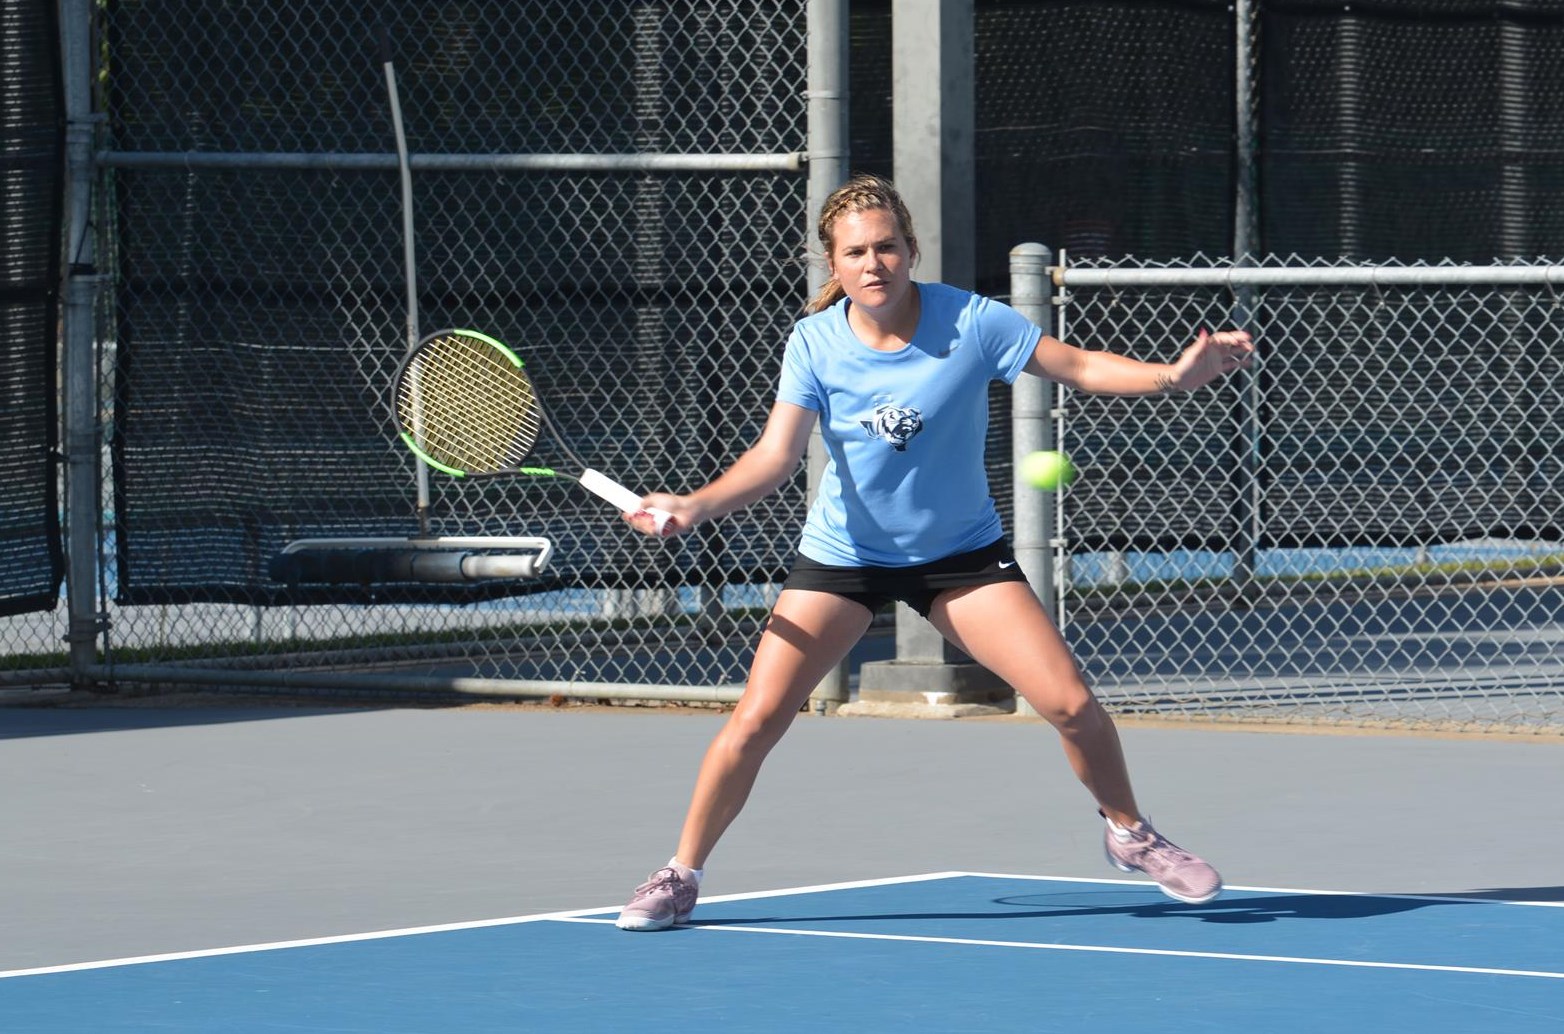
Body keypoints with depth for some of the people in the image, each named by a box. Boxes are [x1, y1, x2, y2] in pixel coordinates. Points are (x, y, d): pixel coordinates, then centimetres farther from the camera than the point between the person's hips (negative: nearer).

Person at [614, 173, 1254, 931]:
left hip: (961, 553, 0)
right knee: (754, 721, -10)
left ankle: (1129, 834, 19)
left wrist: (1174, 374, -26)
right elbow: (775, 455, -20)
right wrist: (695, 506, -36)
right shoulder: (815, 343, -14)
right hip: (842, 556, 0)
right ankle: (681, 875, 8)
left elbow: (1081, 368, -10)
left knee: (1072, 705, -9)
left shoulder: (972, 322, -16)